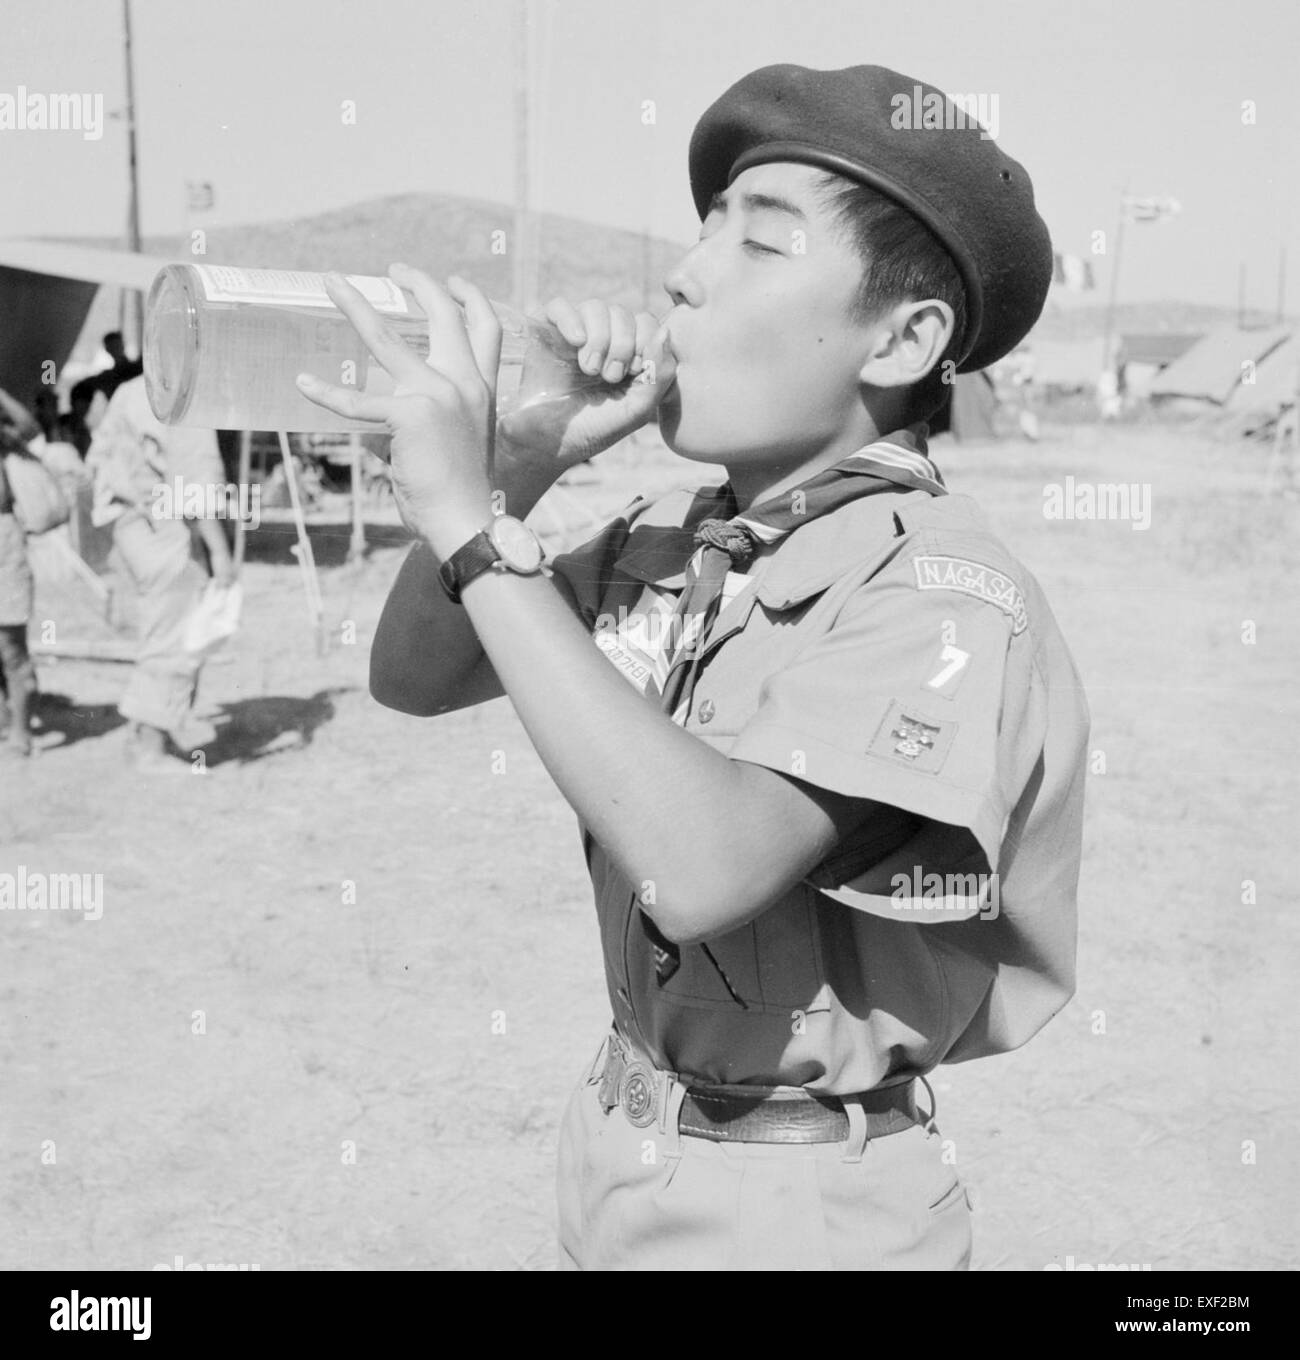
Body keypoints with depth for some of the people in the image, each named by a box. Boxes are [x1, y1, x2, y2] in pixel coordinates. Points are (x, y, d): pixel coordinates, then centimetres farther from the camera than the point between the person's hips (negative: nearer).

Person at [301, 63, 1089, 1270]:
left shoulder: (943, 594, -22)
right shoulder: (668, 540, -2)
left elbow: (700, 873, -34)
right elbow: (414, 676, 1)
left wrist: (473, 525, -30)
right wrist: (521, 462, -14)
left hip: (803, 1206, -6)